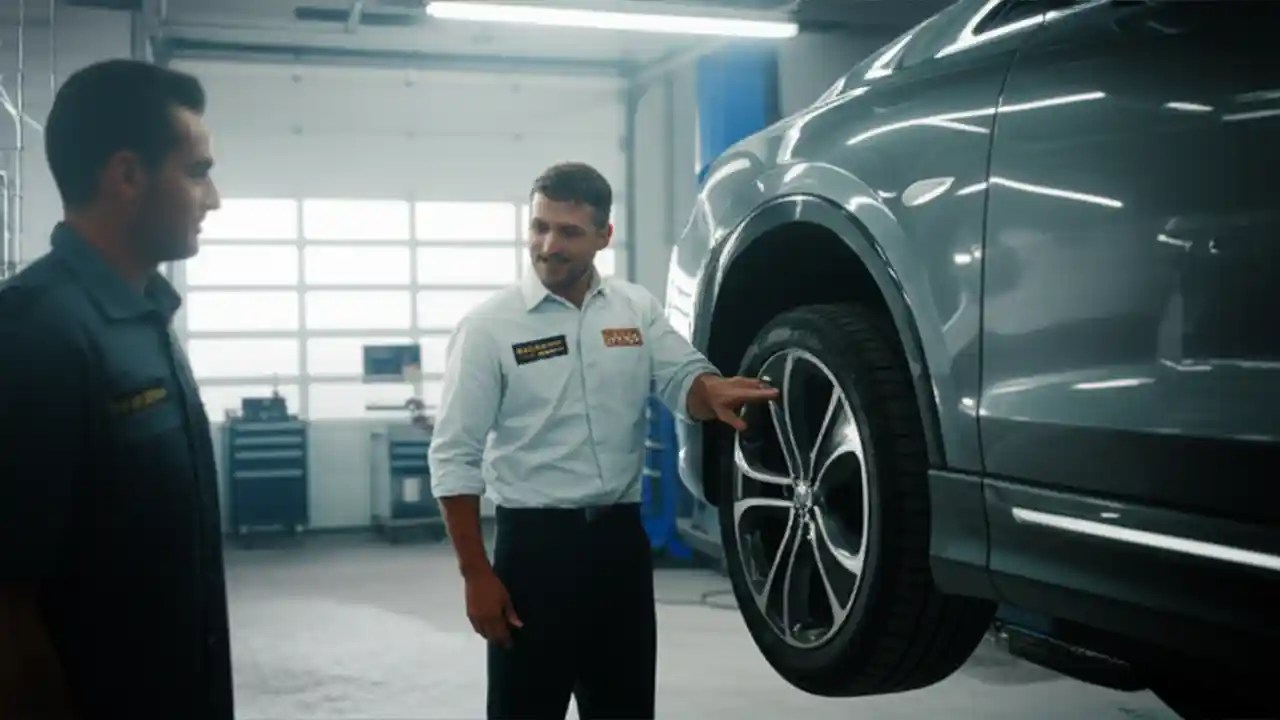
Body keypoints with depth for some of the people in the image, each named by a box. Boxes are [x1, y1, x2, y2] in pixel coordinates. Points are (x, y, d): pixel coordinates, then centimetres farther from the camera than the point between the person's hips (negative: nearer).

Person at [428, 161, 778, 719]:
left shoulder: (638, 309, 5)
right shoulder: (490, 326, -6)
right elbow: (455, 458, -7)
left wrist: (714, 392, -28)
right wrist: (476, 574, -12)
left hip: (621, 537, 4)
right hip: (535, 543, -4)